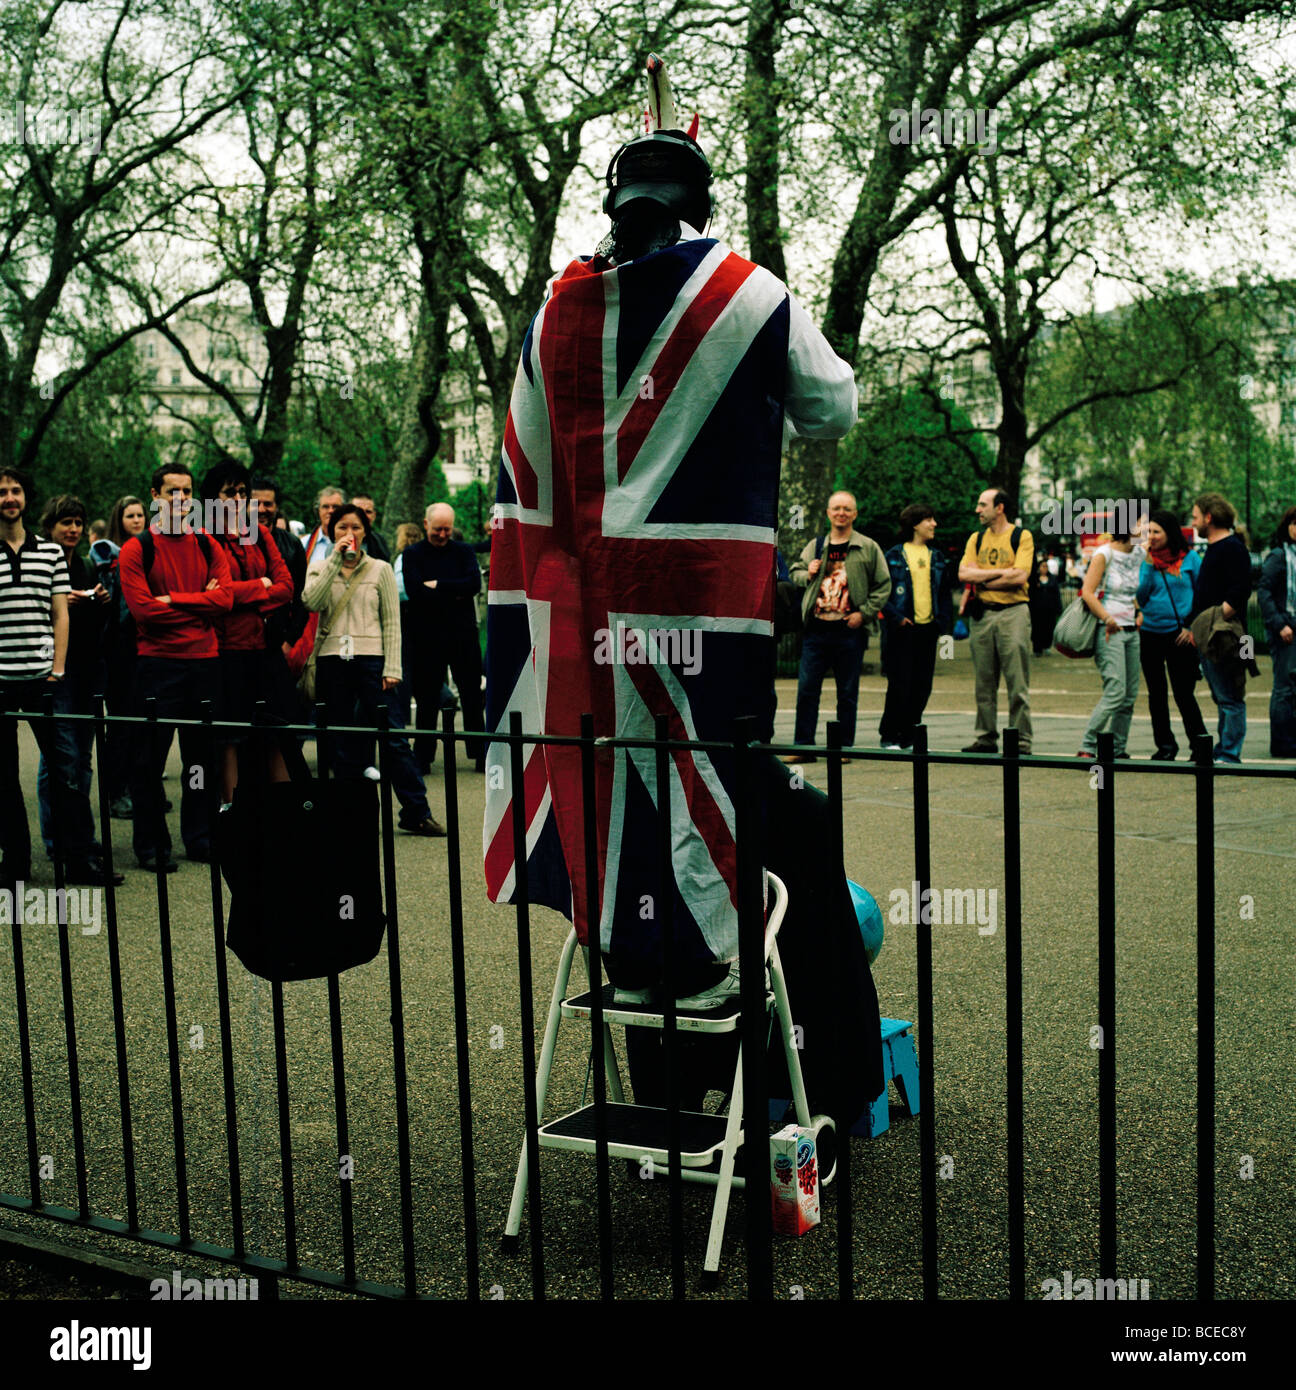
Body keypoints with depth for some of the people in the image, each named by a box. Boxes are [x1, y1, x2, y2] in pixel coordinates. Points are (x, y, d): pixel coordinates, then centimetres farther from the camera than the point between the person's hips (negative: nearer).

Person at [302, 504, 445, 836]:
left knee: (393, 737, -7)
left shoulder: (380, 569, 7)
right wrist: (336, 559, -12)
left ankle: (416, 812, -3)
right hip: (332, 660, 2)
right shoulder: (319, 568, 10)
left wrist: (392, 668, -5)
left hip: (371, 658, -2)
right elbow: (312, 602, -10)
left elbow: (391, 622, 5)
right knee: (341, 743, 5)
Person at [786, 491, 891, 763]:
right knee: (806, 689, 0)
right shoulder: (815, 546, 12)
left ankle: (844, 747, 13)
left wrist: (864, 612, -7)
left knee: (847, 692, 4)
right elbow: (795, 571, 24)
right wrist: (807, 574, 2)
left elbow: (883, 585, 4)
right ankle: (803, 747, 7)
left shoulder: (868, 548, 3)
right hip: (816, 629, 2)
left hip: (849, 630, -2)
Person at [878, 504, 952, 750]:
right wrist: (896, 617, -14)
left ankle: (908, 736, 14)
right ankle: (889, 736, 5)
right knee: (900, 684, -6)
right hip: (903, 629, -5)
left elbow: (944, 593, 17)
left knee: (922, 686, 5)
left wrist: (944, 620, 2)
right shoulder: (894, 556, 0)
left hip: (928, 628, 5)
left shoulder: (936, 557, 15)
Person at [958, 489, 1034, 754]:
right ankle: (985, 737, 14)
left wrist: (982, 581, -6)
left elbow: (1020, 577, -13)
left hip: (1013, 611, -5)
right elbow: (964, 573, 0)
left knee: (1017, 682, -5)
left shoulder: (1022, 536, 0)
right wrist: (1002, 572, -7)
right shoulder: (976, 539, 14)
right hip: (982, 614, 5)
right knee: (984, 682, 8)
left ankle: (1021, 740, -2)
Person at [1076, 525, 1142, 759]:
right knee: (1115, 691, -16)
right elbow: (1087, 592, -15)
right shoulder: (1104, 554, -9)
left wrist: (1140, 614, 12)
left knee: (1130, 695, 5)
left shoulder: (1138, 555, 12)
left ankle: (1118, 750, 13)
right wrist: (1108, 619, -24)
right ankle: (1087, 748, -8)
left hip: (1131, 631, 7)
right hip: (1109, 633, -7)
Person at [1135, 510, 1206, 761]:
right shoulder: (1147, 560, 6)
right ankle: (1165, 746, 19)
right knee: (1156, 694, 8)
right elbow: (1141, 598, -1)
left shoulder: (1190, 558, -1)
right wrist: (1149, 565, -8)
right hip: (1150, 634, 4)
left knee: (1183, 693, -4)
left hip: (1179, 635, -3)